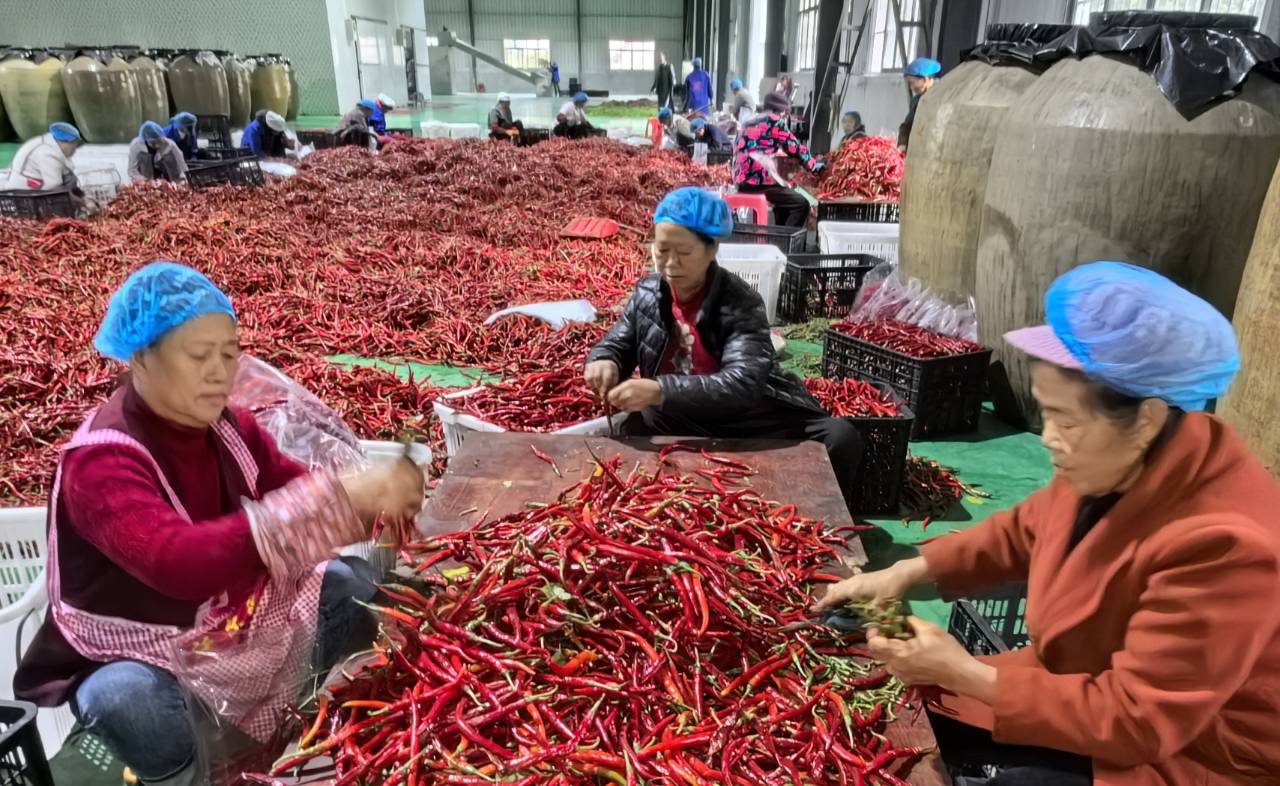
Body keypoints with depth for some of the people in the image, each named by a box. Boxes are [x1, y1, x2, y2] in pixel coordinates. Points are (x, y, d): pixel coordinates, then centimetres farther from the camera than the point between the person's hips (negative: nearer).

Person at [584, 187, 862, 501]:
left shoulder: (742, 304, -15)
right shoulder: (647, 293, 1)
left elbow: (743, 384, -29)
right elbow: (615, 344, 10)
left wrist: (661, 391, -42)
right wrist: (604, 363, -18)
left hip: (750, 423, -3)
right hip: (681, 425, 3)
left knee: (840, 438, -24)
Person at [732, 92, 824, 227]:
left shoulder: (749, 123, 22)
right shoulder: (774, 120, -2)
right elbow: (795, 147, 0)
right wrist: (815, 165, 13)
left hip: (743, 181, 9)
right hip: (758, 181, -9)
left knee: (784, 200, 31)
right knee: (801, 204, -7)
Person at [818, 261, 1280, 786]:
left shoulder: (1223, 543, -34)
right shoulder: (1113, 464, -12)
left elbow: (1136, 721, -30)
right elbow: (1025, 531, 7)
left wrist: (964, 675, -27)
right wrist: (909, 572, -3)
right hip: (1093, 687, 7)